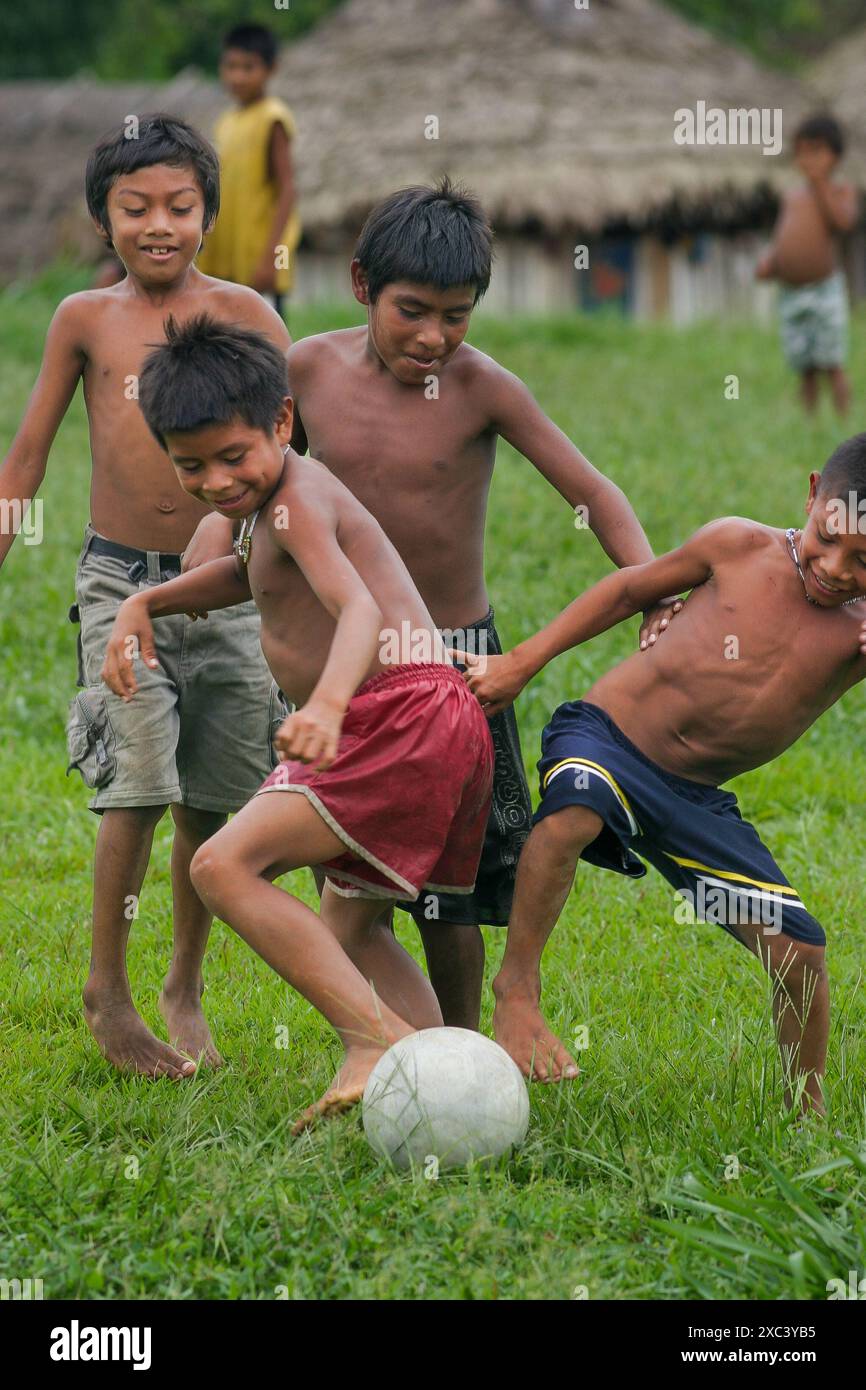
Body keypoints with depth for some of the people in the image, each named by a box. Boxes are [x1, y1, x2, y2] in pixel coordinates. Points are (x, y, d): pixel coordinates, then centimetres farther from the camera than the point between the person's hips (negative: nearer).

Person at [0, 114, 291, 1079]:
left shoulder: (241, 313, 1)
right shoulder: (86, 320, 3)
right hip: (121, 583, -1)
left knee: (214, 803, 5)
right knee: (139, 789, -12)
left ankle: (185, 986, 25)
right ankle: (107, 991, 5)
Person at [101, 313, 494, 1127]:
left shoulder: (298, 500, -12)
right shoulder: (277, 498, 18)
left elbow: (361, 610, -30)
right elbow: (251, 574, 41)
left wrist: (327, 703, -49)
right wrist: (144, 605, 26)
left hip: (403, 717, -11)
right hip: (423, 727, 11)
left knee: (225, 865, -19)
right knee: (348, 926, 23)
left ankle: (381, 1037, -25)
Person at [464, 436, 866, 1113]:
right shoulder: (741, 546, -7)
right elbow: (632, 588, 7)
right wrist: (523, 663, 5)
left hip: (696, 802, 3)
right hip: (605, 735, -3)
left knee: (798, 949, -5)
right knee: (574, 809, -38)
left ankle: (808, 1111, 18)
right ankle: (517, 986, -20)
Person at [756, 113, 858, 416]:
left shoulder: (842, 190, 3)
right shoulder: (793, 197, 16)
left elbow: (843, 222, -16)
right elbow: (779, 243, 20)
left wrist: (819, 185, -17)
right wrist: (768, 261, -1)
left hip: (826, 289, -5)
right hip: (791, 294, 5)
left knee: (831, 365, -5)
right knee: (805, 371, 7)